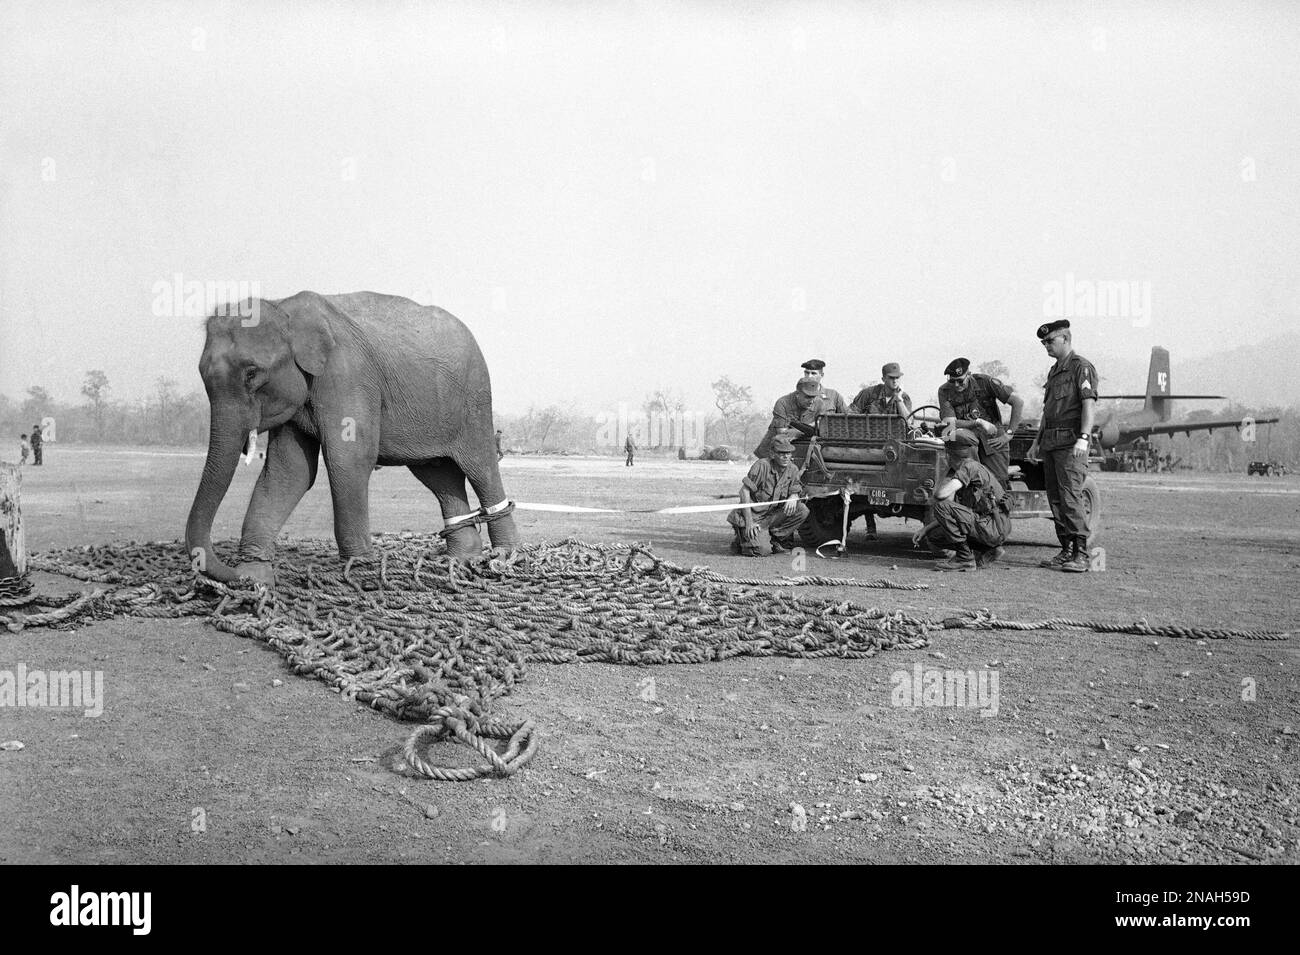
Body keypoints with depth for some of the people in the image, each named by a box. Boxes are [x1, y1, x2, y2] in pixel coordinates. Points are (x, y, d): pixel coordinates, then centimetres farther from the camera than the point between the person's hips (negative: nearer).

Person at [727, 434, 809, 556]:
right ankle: (743, 540, 9)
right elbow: (744, 491, -17)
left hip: (772, 516, 6)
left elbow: (796, 492, 9)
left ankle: (775, 538, -3)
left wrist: (793, 497, -20)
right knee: (762, 550, -25)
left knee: (802, 509, -14)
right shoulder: (762, 465, -18)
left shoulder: (792, 470, 0)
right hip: (753, 516, -6)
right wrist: (749, 522, -21)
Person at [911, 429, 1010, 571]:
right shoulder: (956, 472, 16)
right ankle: (986, 552, 10)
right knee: (933, 537, 9)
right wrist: (925, 529, 10)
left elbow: (942, 495, -25)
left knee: (940, 506, -20)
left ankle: (965, 558, -13)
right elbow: (951, 515, 18)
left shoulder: (970, 466, -13)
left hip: (995, 526, -9)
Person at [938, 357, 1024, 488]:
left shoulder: (985, 382, -7)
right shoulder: (944, 391, -3)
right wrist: (978, 422, -23)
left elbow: (1019, 402, -7)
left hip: (992, 441, -1)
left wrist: (1009, 433, -7)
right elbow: (949, 421, -12)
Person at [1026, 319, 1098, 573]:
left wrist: (1083, 438, -25)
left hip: (1071, 441, -9)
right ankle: (1067, 551, 13)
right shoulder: (1054, 371, 22)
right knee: (1055, 499, 7)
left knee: (1071, 497, -13)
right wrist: (1037, 441, 24)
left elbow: (1089, 405, -15)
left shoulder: (1082, 367, -5)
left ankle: (1081, 555, -12)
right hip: (1050, 442, 9)